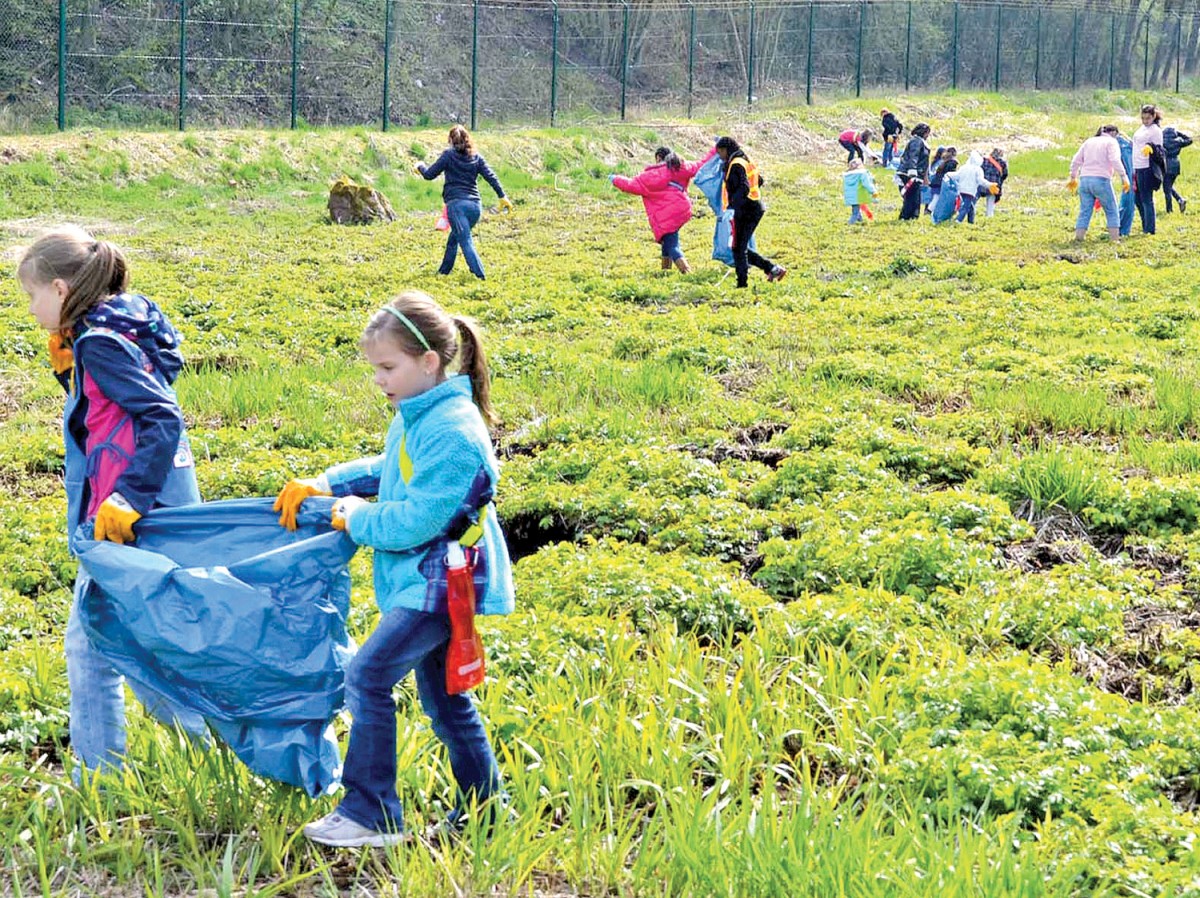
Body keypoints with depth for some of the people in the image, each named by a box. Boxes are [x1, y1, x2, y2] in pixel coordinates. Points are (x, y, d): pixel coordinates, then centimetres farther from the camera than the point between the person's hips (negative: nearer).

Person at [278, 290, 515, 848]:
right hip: (426, 579, 10)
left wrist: (356, 519, -10)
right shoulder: (416, 415, 7)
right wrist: (323, 485, 12)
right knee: (440, 691, 17)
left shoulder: (453, 432, -24)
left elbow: (416, 520, -26)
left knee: (368, 677, -13)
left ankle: (372, 816, -9)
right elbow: (389, 470, 25)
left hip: (441, 584, -10)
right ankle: (482, 806, 28)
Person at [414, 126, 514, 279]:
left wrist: (420, 166, 23)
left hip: (456, 204, -6)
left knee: (466, 242, -10)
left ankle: (480, 276, -22)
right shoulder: (476, 157, 12)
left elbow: (429, 174, 3)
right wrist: (502, 196, 7)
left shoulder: (449, 154, 0)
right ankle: (444, 270, 37)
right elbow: (491, 177, 6)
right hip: (475, 204, 6)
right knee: (454, 237, 25)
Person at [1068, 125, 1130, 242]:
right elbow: (1115, 160, -12)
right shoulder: (1111, 142, 4)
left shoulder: (1089, 141, 20)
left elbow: (1076, 161, 18)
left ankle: (1078, 238, 2)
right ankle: (1114, 238, 3)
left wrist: (1073, 177, 27)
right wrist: (1123, 176, -14)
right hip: (1101, 180, -5)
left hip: (1084, 180, 5)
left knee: (1084, 211, 8)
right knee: (1111, 210, 6)